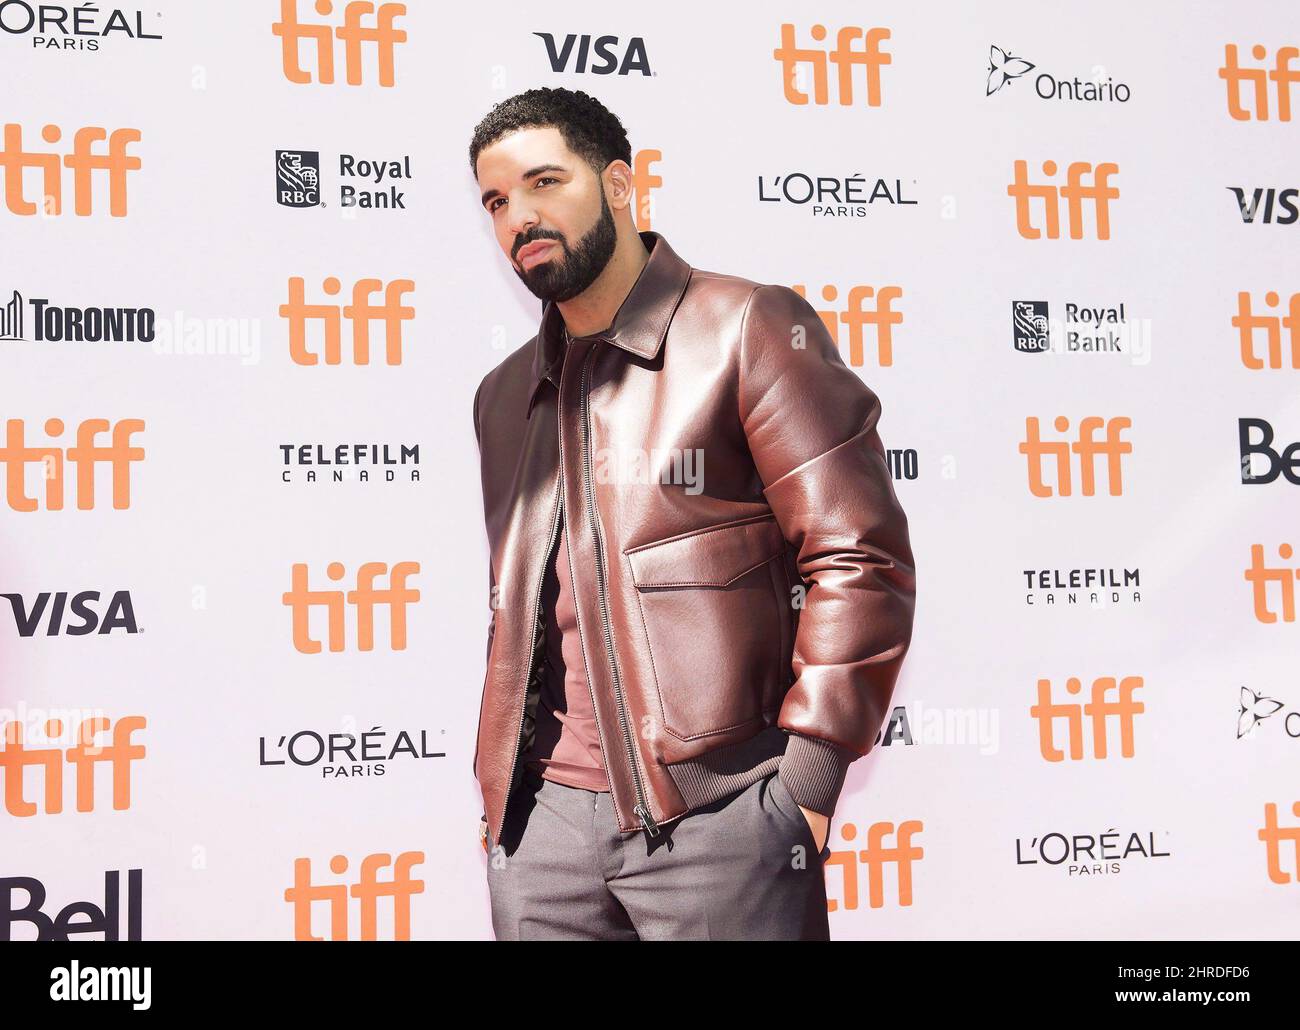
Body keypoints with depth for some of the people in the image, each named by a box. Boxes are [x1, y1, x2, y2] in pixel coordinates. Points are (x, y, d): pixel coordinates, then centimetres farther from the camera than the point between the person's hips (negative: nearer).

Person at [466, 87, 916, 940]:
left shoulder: (747, 329, -2)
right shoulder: (503, 396, 17)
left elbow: (860, 557, -8)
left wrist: (805, 781, -13)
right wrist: (496, 785, 15)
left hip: (714, 813, -5)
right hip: (543, 819, 5)